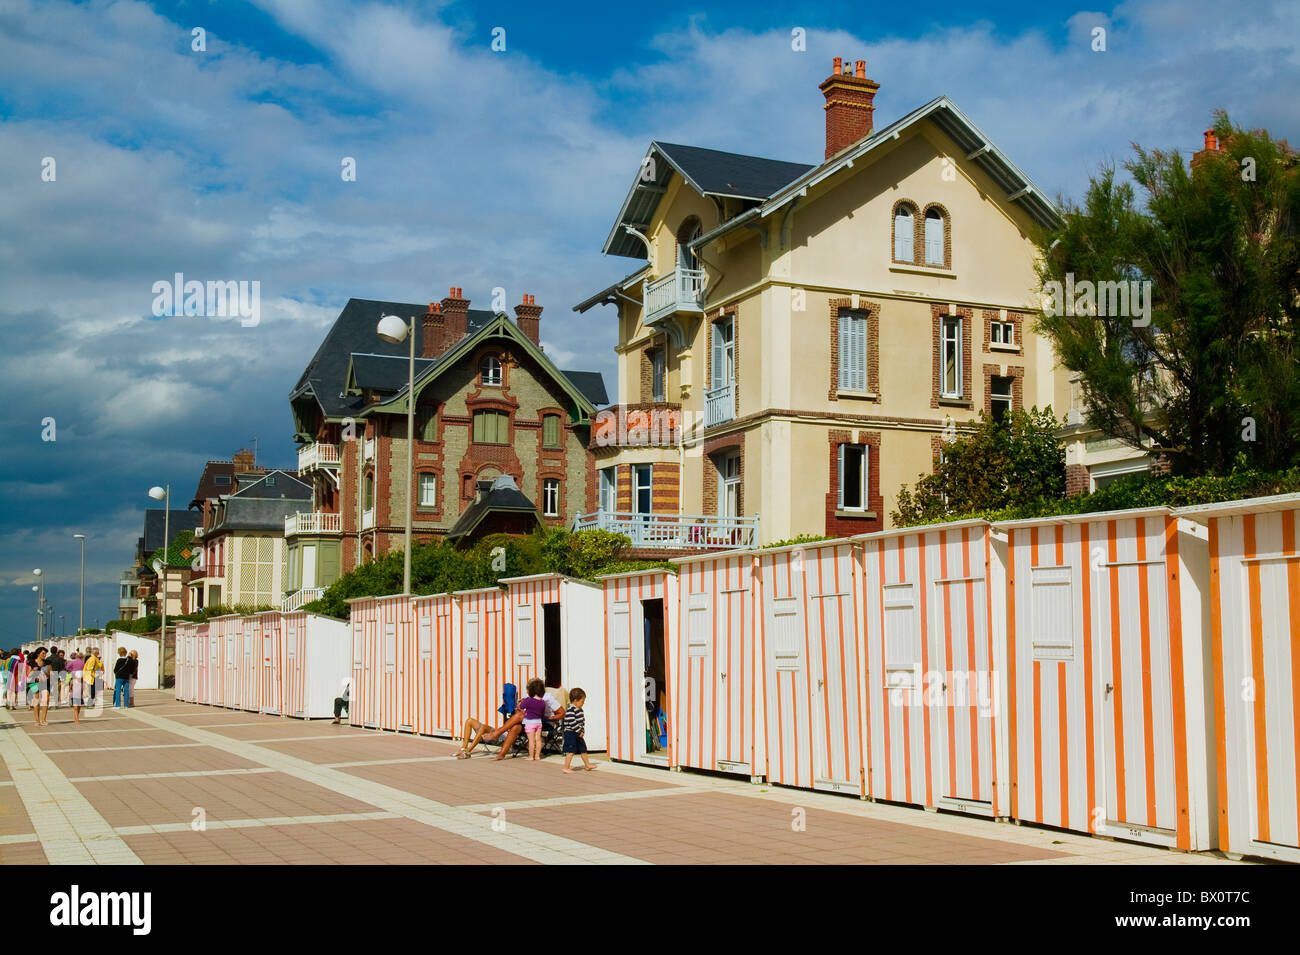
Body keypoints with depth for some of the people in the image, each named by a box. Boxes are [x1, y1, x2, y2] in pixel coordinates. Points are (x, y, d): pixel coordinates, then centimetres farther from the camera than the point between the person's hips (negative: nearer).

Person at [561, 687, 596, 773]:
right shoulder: (570, 710, -18)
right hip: (571, 734, -9)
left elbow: (582, 721, 17)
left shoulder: (580, 710, 12)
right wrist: (579, 731, -17)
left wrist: (582, 731, 4)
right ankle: (566, 768, -4)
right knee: (571, 751, -8)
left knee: (583, 749, 17)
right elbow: (572, 723, -24)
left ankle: (587, 765, 29)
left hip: (578, 734, 9)